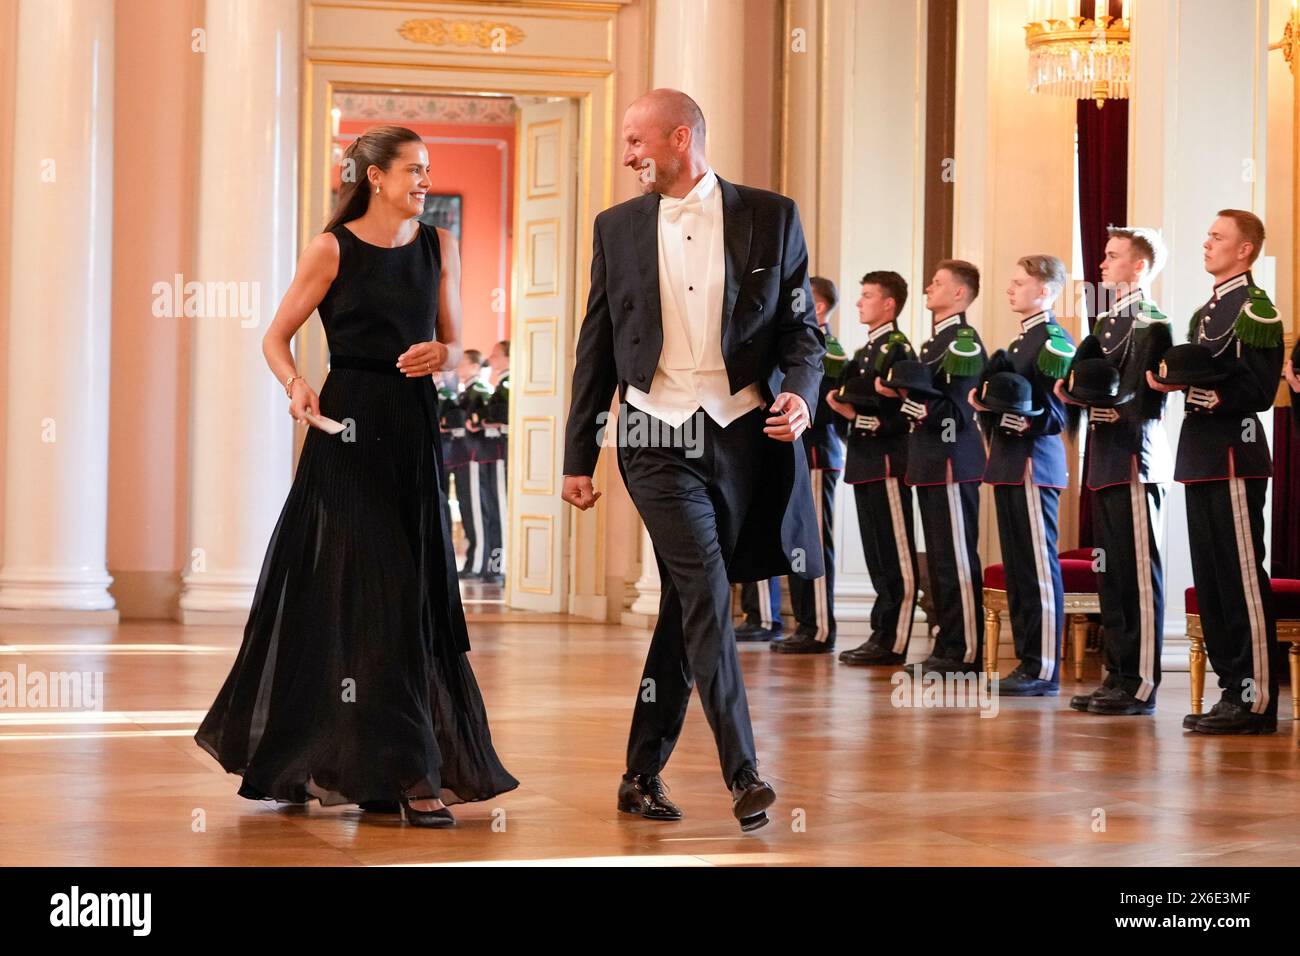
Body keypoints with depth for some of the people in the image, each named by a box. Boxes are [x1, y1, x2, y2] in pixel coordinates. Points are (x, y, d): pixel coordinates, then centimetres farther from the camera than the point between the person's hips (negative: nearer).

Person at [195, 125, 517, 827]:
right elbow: (275, 337, 1)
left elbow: (454, 344, 13)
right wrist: (296, 386, -18)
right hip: (349, 428, -4)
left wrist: (440, 354, -9)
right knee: (358, 595, -4)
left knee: (413, 597, 4)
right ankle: (404, 771, 1)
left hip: (414, 427, 5)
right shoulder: (332, 249, -2)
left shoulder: (438, 247, 9)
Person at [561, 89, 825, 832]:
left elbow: (801, 325, 6)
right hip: (659, 437, 0)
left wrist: (802, 391, -14)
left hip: (743, 435, 1)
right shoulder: (617, 227, 8)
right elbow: (597, 348, 11)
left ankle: (643, 774, 19)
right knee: (706, 595, -15)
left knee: (687, 604, 8)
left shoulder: (771, 217, 4)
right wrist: (580, 455, 10)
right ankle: (743, 772, -13)